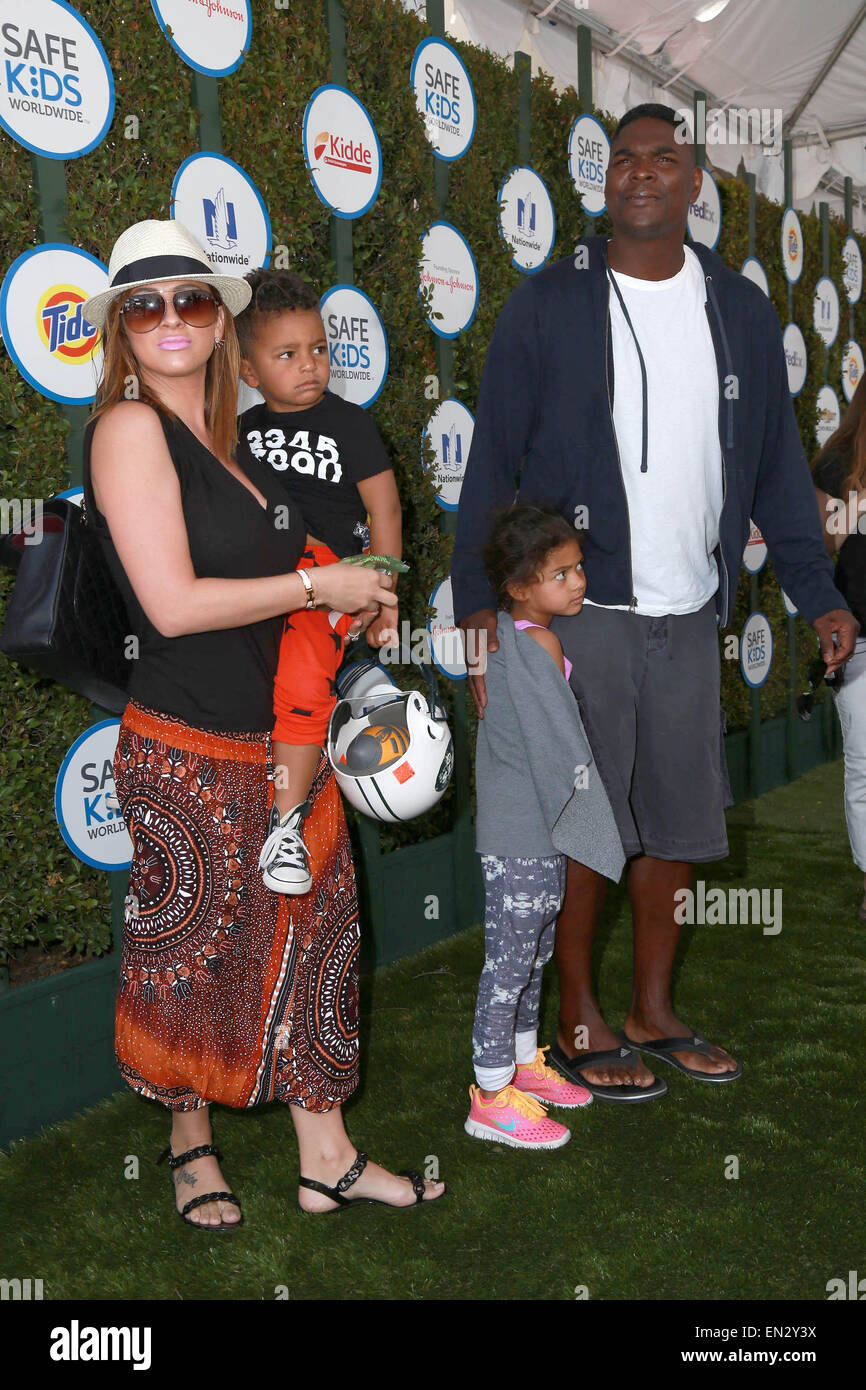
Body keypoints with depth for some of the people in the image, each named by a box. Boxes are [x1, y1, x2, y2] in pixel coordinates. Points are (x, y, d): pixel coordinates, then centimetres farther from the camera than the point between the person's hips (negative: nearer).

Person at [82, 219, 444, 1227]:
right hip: (189, 754, -7)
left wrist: (357, 599, 4)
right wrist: (320, 584, -12)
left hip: (285, 740, 7)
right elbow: (173, 604, -20)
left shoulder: (228, 435, 10)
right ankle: (191, 1144, 34)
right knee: (191, 954, 10)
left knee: (312, 934, 11)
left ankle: (326, 1161, 26)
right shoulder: (129, 426, -12)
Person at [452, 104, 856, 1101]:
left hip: (689, 617, 4)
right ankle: (579, 1024, 20)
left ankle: (652, 1012, 28)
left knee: (680, 822, 10)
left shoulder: (740, 309, 10)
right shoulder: (547, 304, -1)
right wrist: (477, 602, -8)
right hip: (576, 610, -4)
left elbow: (776, 464, 13)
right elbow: (493, 460, -2)